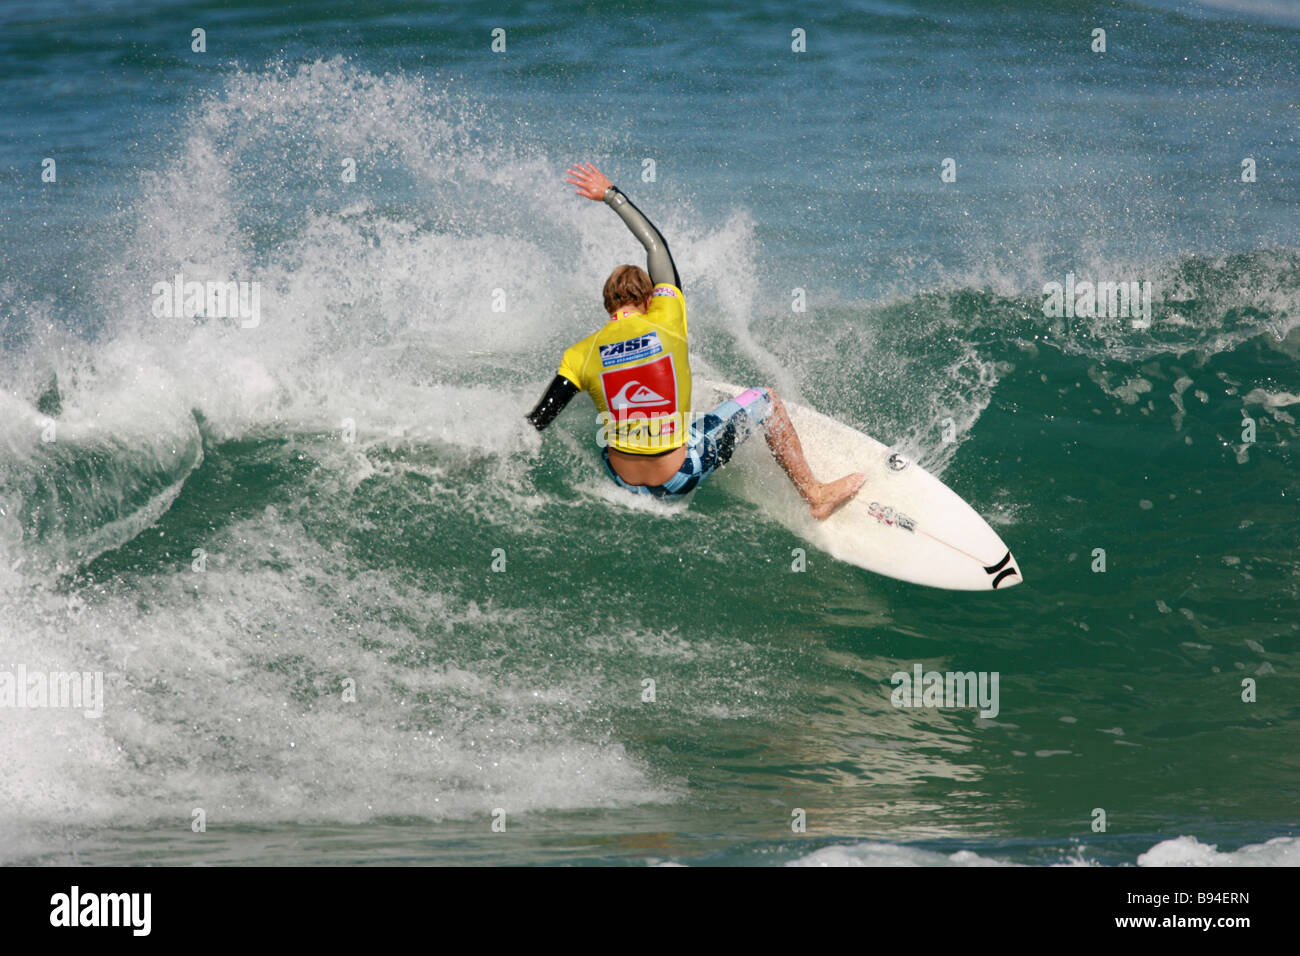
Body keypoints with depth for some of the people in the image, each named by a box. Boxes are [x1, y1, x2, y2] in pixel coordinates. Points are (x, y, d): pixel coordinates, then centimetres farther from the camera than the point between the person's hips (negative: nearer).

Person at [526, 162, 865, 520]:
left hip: (624, 481, 3)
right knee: (765, 400, 17)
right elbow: (656, 245, 3)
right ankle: (814, 494, 25)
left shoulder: (580, 356, -10)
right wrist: (611, 195, 12)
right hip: (680, 477, -3)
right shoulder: (667, 324, -11)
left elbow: (537, 422, -9)